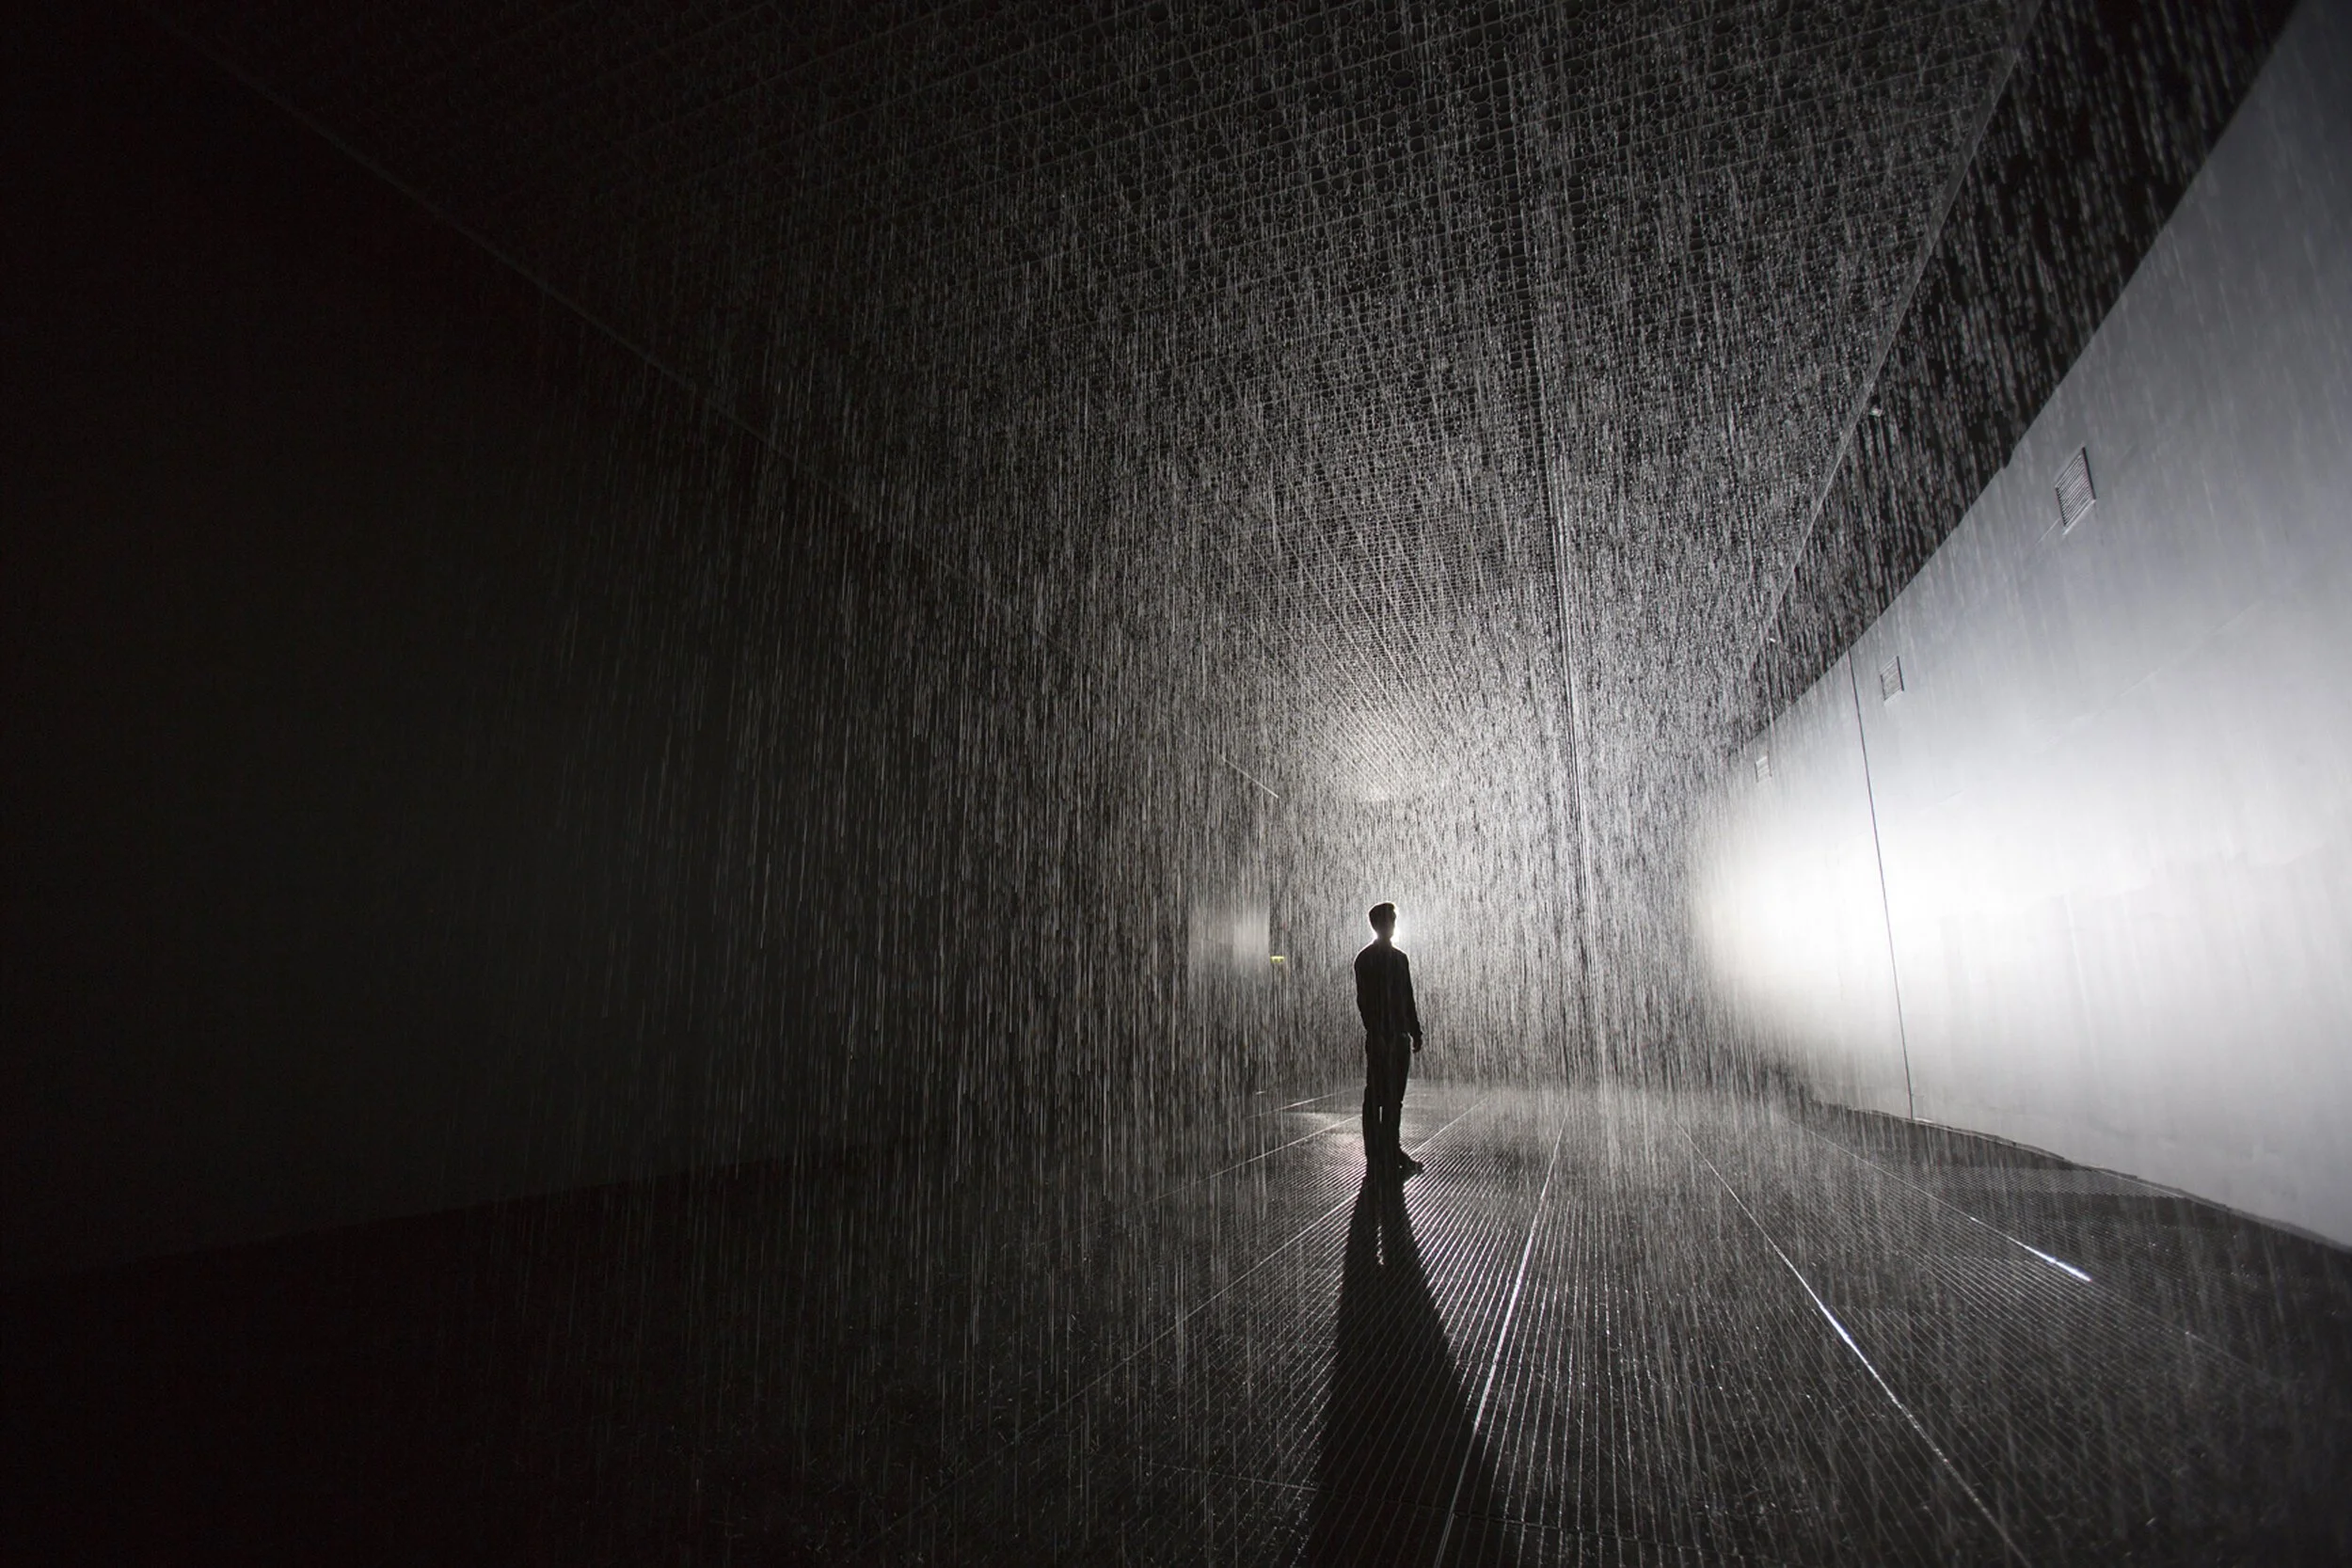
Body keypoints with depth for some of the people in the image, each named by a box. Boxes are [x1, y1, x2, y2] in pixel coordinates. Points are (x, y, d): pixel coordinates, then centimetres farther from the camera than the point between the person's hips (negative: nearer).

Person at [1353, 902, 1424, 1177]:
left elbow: (1407, 999, 18)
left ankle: (1392, 1153, 21)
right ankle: (1378, 1157, 4)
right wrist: (1376, 1034, -18)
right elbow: (1364, 1000, -12)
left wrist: (1415, 1031, 13)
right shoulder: (1367, 959, -6)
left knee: (1394, 1097, 12)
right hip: (1381, 1038, -7)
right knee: (1375, 1097, -1)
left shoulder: (1398, 957, 16)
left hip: (1399, 1036, 7)